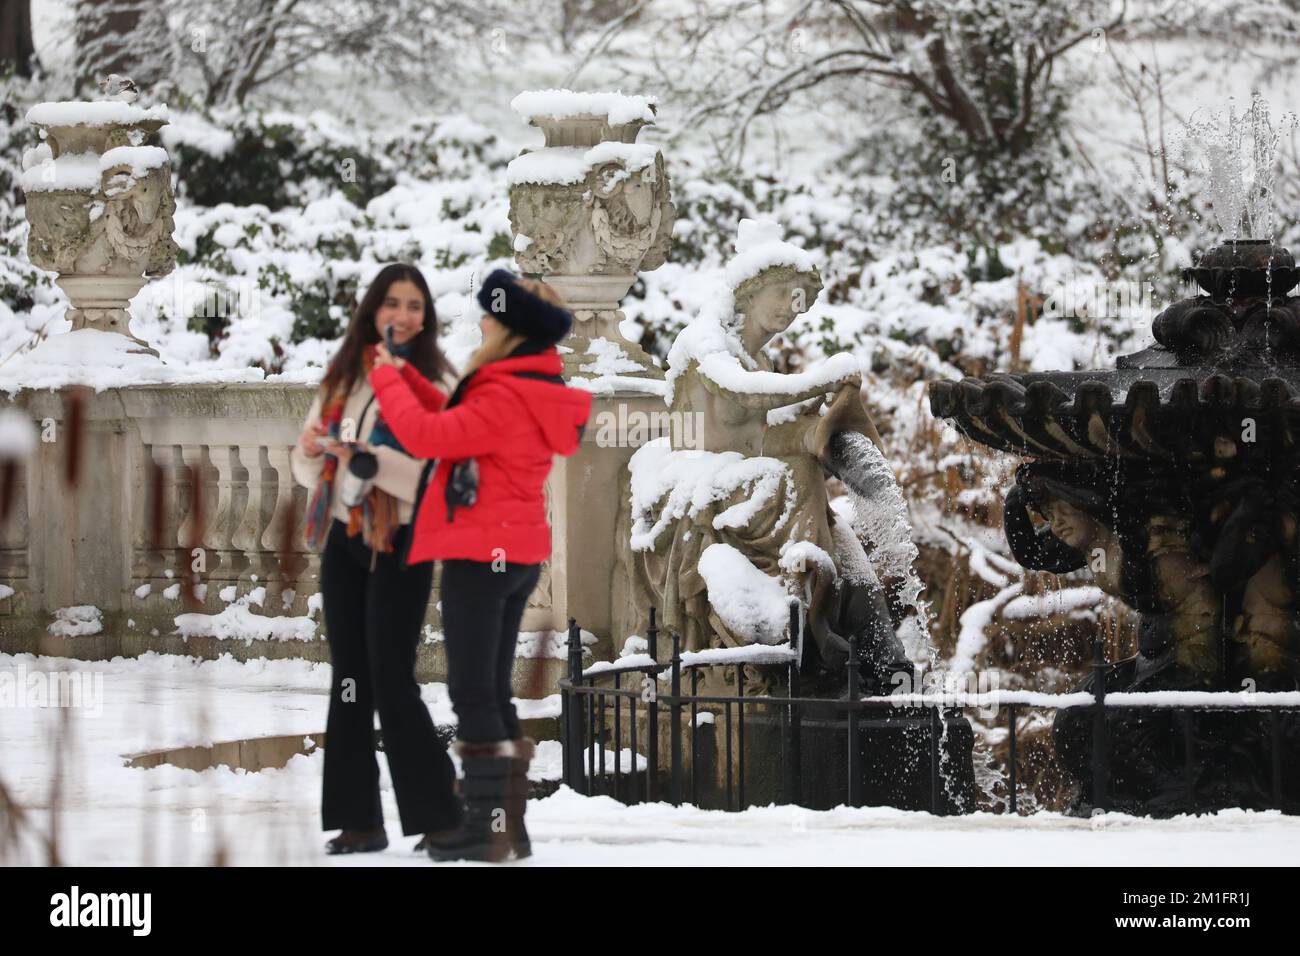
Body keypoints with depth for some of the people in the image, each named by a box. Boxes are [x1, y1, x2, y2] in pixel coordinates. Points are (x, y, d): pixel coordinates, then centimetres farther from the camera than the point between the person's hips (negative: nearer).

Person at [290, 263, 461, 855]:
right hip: (344, 540, 6)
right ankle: (359, 820, 9)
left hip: (400, 546, -6)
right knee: (349, 681, 6)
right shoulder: (343, 377, 9)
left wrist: (365, 456, -27)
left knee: (392, 680, -9)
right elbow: (307, 469, 12)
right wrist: (311, 452, -10)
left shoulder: (434, 384, -7)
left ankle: (438, 817, -1)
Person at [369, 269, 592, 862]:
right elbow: (457, 428, 19)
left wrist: (387, 379, -7)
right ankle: (509, 823, 16)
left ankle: (489, 830, -7)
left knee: (473, 694, -6)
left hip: (480, 555, -10)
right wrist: (408, 378, 13)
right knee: (493, 692, 14)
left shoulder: (505, 398, -20)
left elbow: (426, 436, -22)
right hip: (516, 557, 10)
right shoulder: (534, 391, 12)